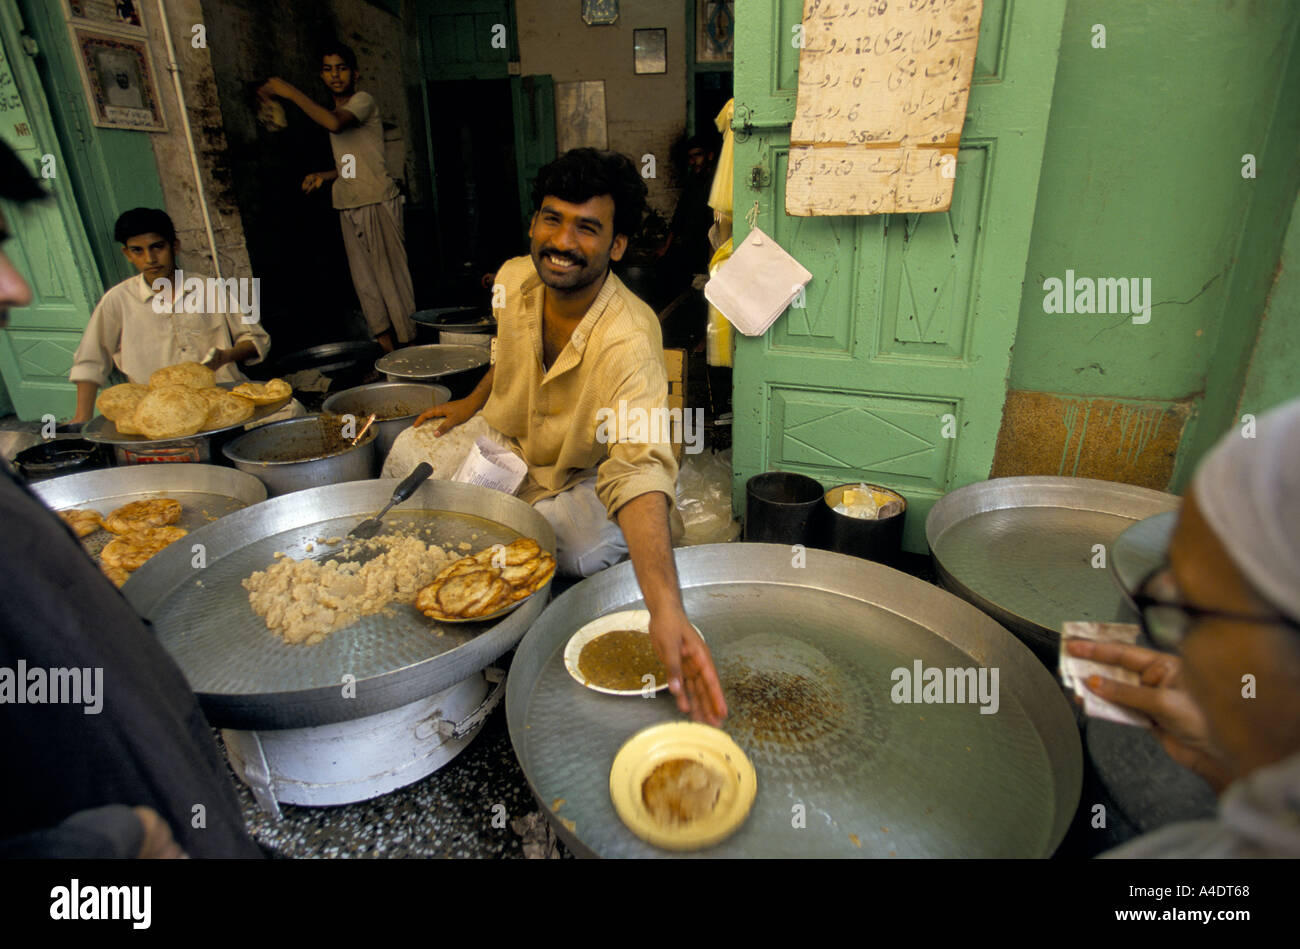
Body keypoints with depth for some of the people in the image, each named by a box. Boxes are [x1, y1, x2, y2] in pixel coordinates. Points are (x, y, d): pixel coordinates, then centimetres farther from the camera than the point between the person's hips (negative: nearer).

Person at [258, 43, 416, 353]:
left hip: (378, 202, -8)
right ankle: (387, 349, 10)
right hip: (349, 206, 8)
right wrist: (324, 176, 12)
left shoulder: (363, 100, -4)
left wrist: (290, 92, -19)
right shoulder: (334, 110, 22)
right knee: (365, 281, 5)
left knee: (390, 275, -7)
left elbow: (335, 124, -26)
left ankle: (409, 346, -1)